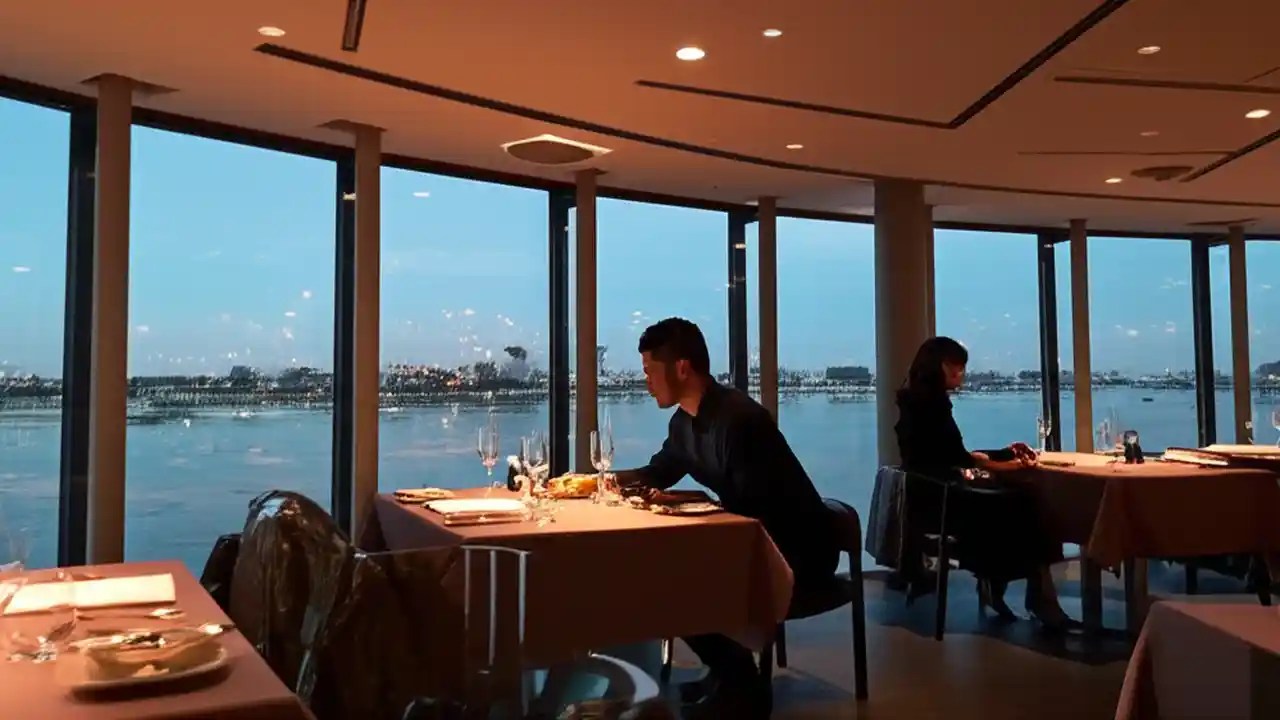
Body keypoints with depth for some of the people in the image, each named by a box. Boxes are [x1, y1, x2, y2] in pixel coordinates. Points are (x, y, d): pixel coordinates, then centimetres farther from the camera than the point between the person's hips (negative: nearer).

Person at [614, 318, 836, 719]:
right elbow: (658, 474, 18)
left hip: (798, 549, -9)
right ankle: (726, 671, 16)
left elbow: (753, 508, -30)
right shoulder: (684, 420, 1)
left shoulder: (737, 419, -28)